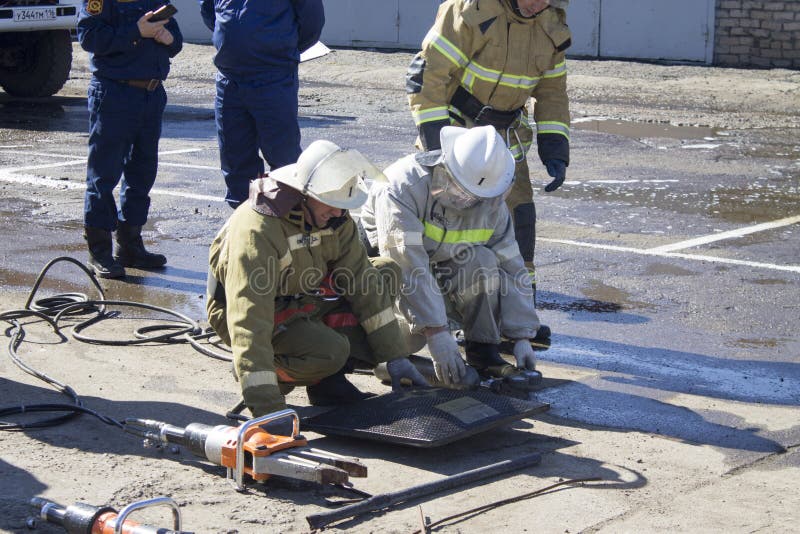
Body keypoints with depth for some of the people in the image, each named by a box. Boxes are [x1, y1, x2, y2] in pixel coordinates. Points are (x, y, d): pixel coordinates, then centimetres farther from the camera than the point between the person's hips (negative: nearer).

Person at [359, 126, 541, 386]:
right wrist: (436, 333, -41)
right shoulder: (402, 187, -30)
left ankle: (483, 353, -17)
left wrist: (522, 337, -13)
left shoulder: (491, 203, -12)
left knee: (482, 262, -27)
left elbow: (511, 267, -7)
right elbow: (408, 266, -37)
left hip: (441, 267, 5)